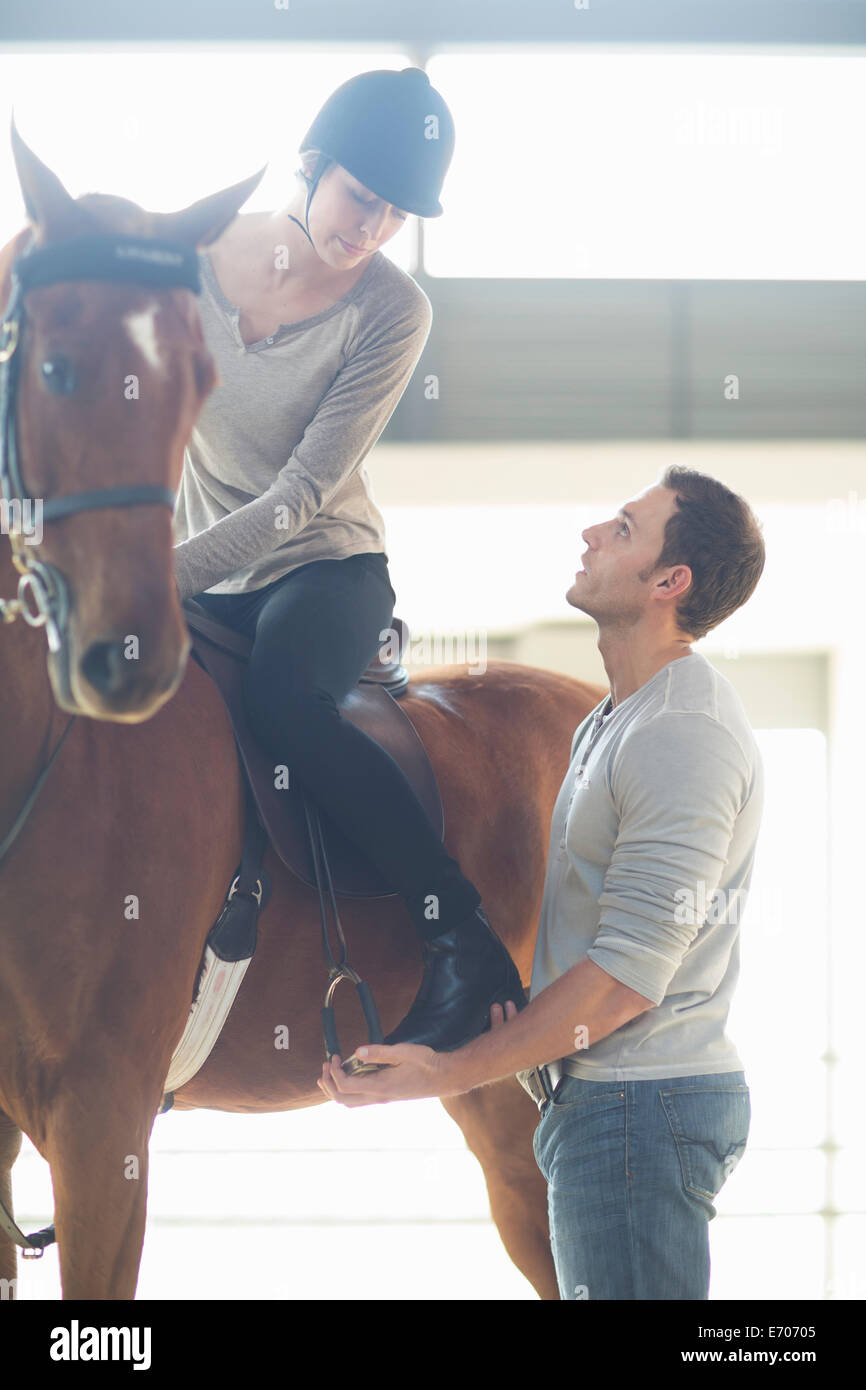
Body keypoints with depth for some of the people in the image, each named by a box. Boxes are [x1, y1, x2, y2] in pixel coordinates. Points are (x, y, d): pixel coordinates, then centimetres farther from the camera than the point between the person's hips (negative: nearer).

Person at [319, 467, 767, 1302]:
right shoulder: (615, 723, 17)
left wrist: (451, 1074, -16)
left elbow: (628, 975, -21)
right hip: (608, 1099, 10)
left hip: (638, 1107, -10)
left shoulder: (684, 738, -17)